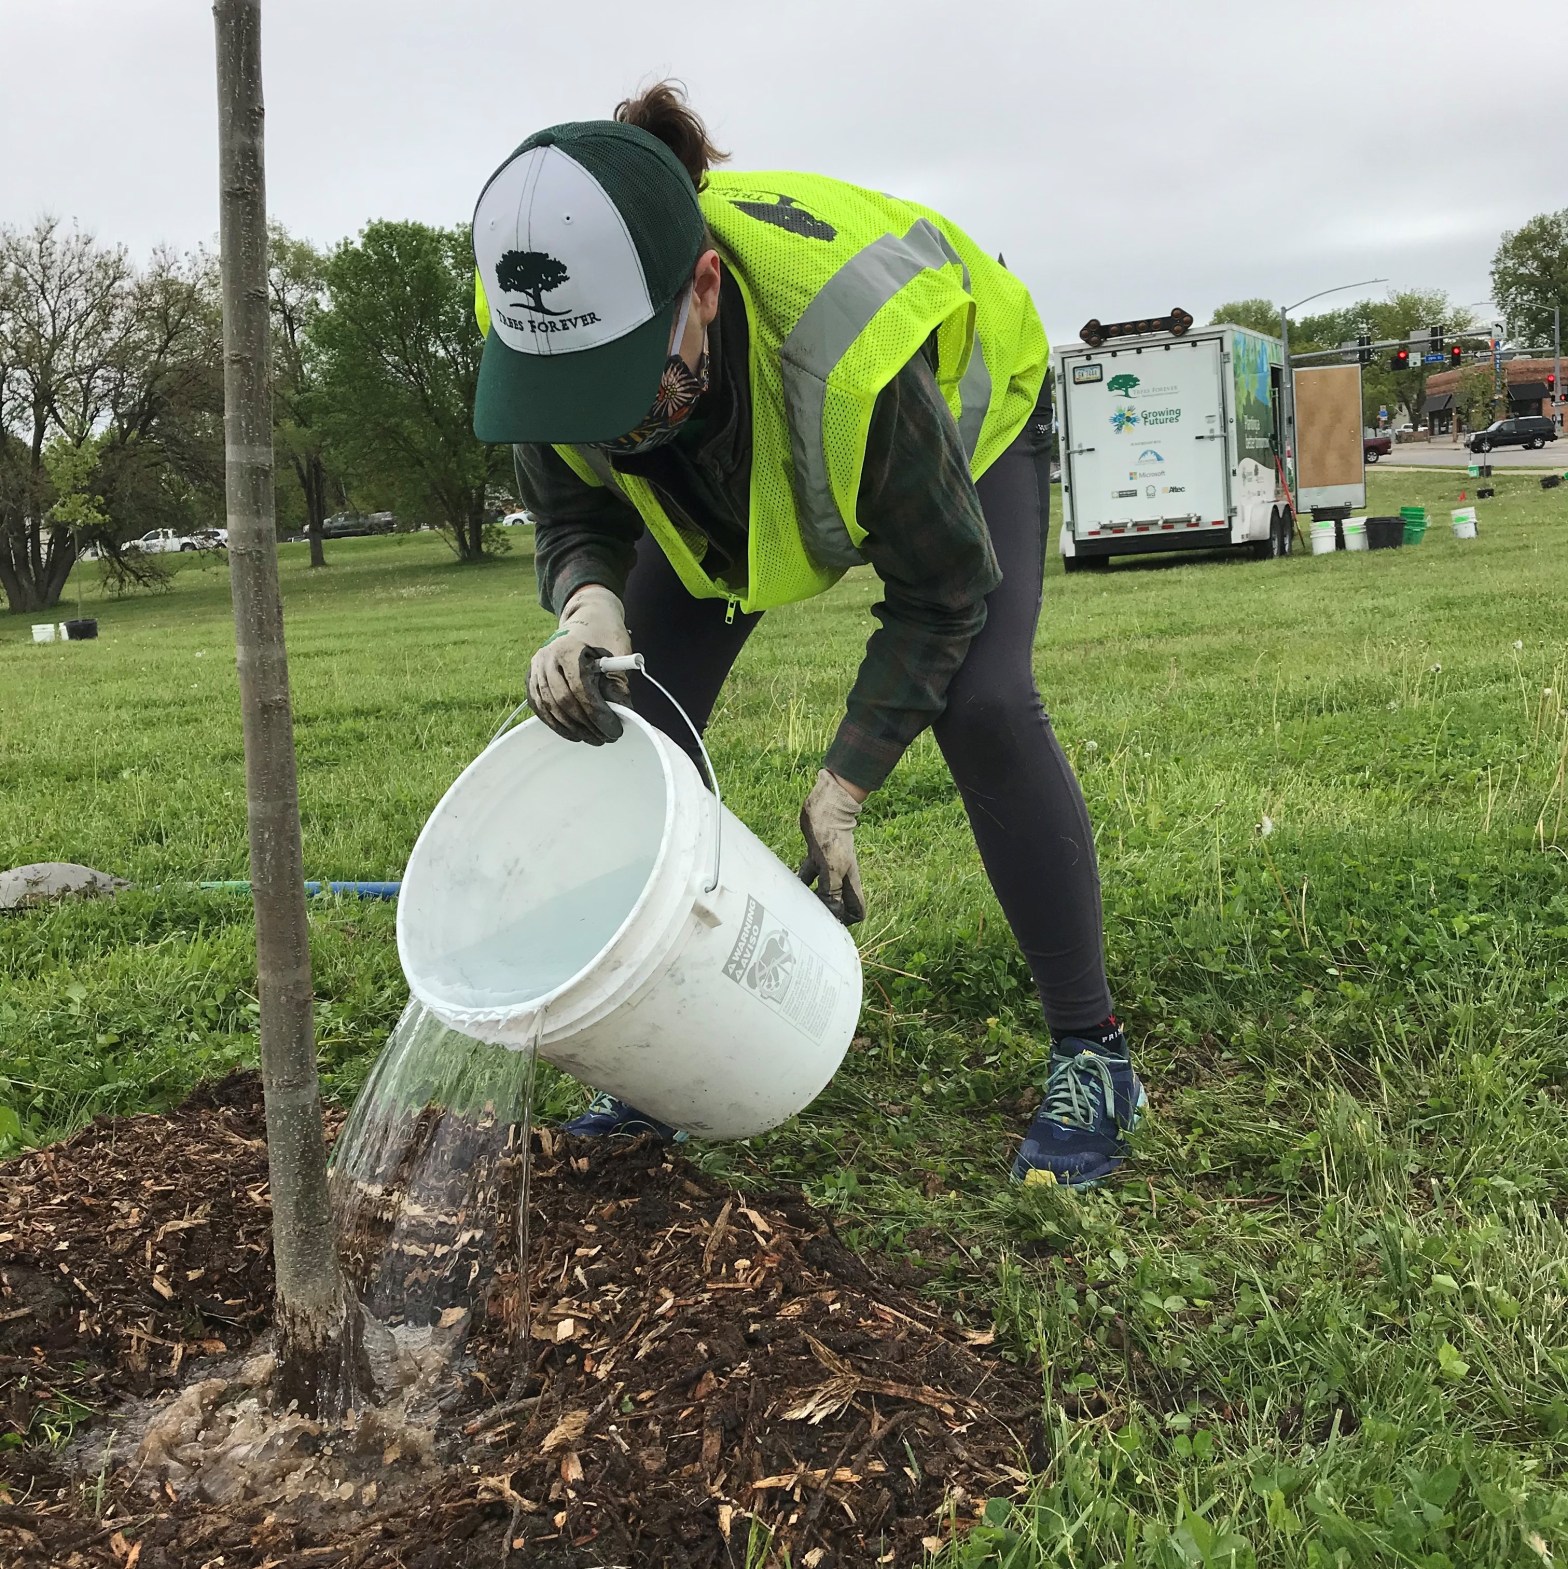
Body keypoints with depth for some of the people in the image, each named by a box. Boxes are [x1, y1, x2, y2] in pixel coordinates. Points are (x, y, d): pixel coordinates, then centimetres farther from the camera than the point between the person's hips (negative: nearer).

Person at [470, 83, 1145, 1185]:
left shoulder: (848, 345, -45)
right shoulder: (552, 318, -32)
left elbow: (943, 589, -30)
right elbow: (574, 516, -14)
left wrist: (844, 787, -32)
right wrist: (589, 603, -39)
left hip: (965, 411, -4)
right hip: (728, 468, 5)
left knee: (983, 706, -25)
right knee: (636, 711, -8)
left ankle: (1093, 1056, -10)